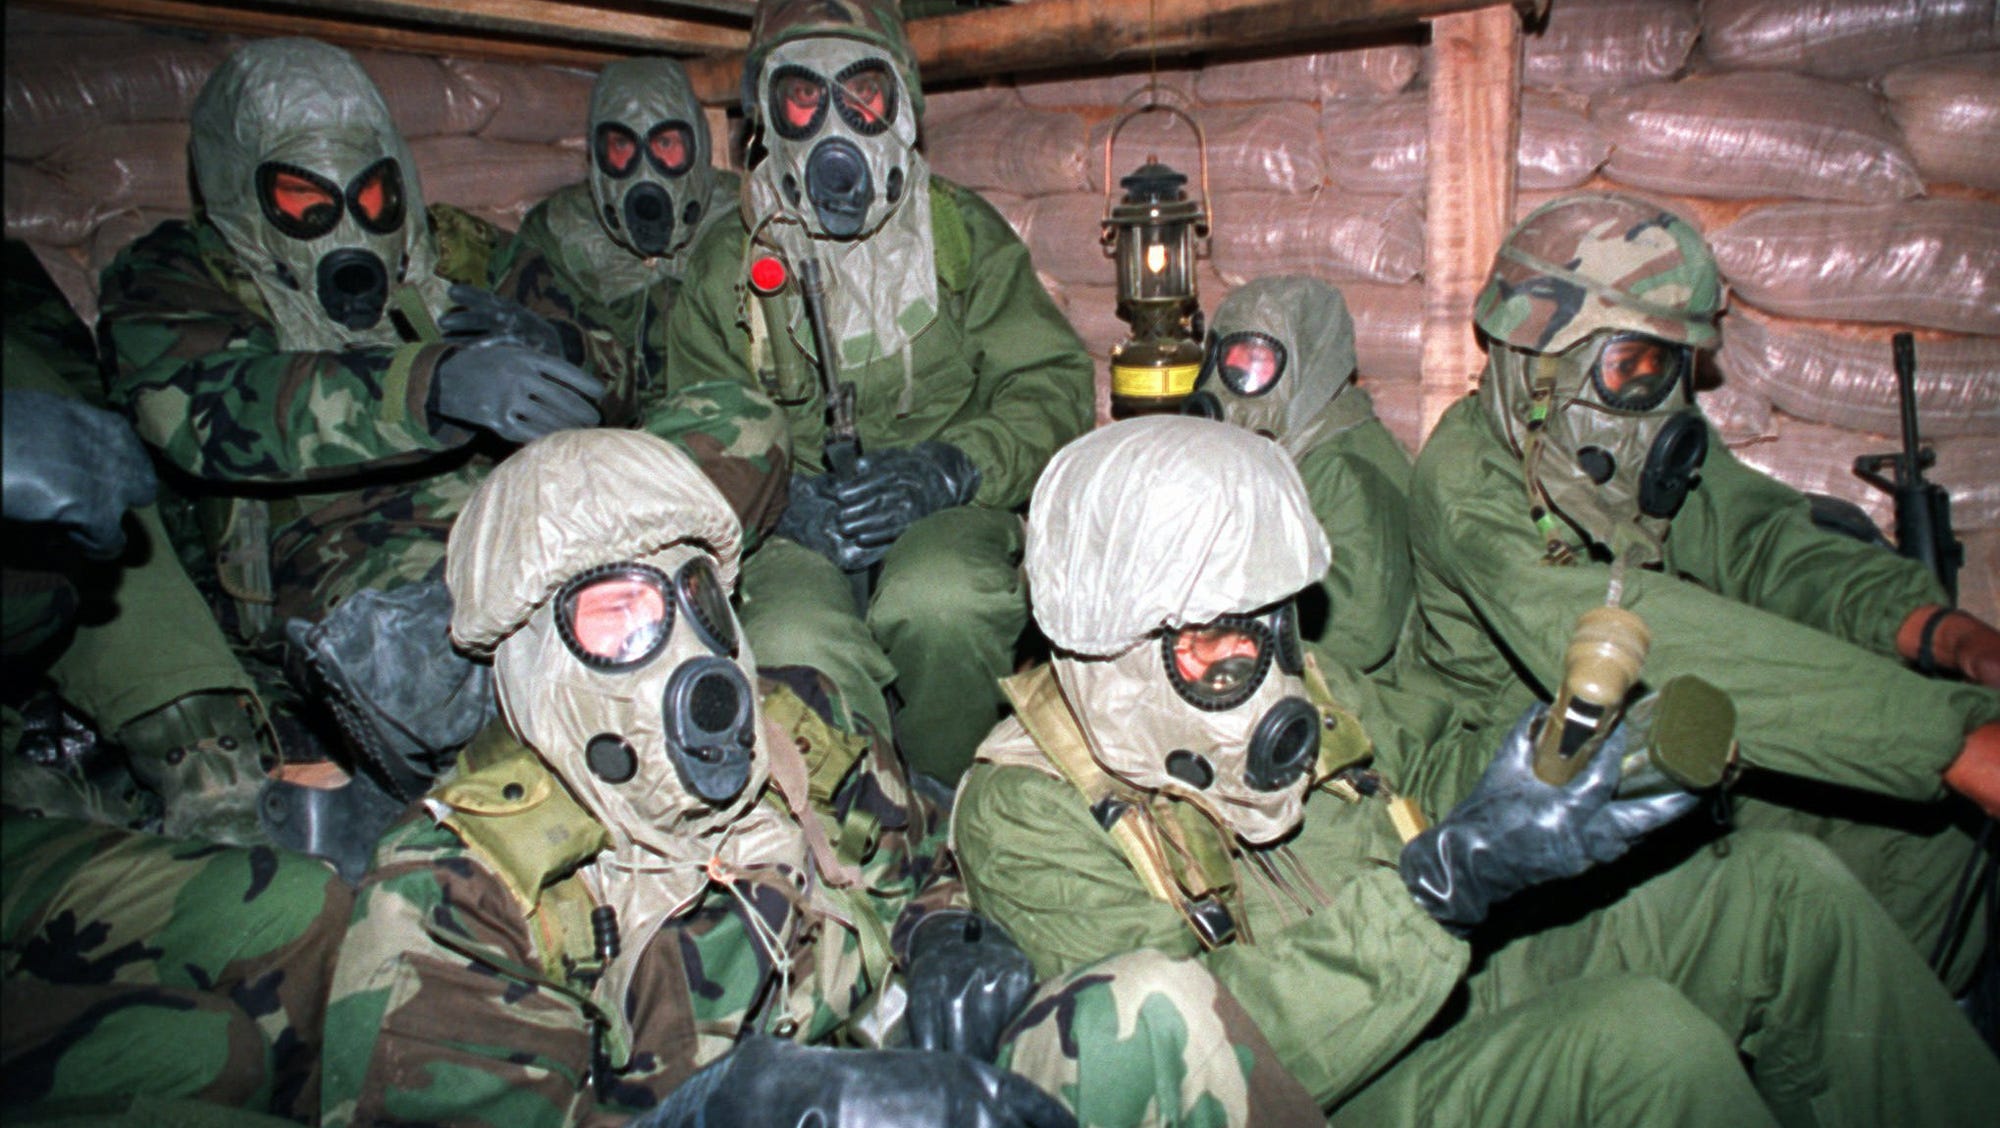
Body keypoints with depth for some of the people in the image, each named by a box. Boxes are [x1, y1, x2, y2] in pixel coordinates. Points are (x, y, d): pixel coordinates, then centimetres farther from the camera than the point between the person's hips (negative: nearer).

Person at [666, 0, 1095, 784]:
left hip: (945, 513, 0)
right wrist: (783, 500, -14)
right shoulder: (726, 265, 11)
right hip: (798, 523, 1)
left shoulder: (965, 233, 9)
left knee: (940, 601, -35)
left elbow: (1052, 388, 3)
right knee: (792, 642, -33)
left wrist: (949, 469, -17)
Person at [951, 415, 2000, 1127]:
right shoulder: (1021, 813, -16)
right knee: (1647, 1036, -30)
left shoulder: (1294, 684, 3)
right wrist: (1441, 883, -36)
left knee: (1784, 887, -4)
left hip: (1467, 990, 7)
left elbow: (1430, 752, 19)